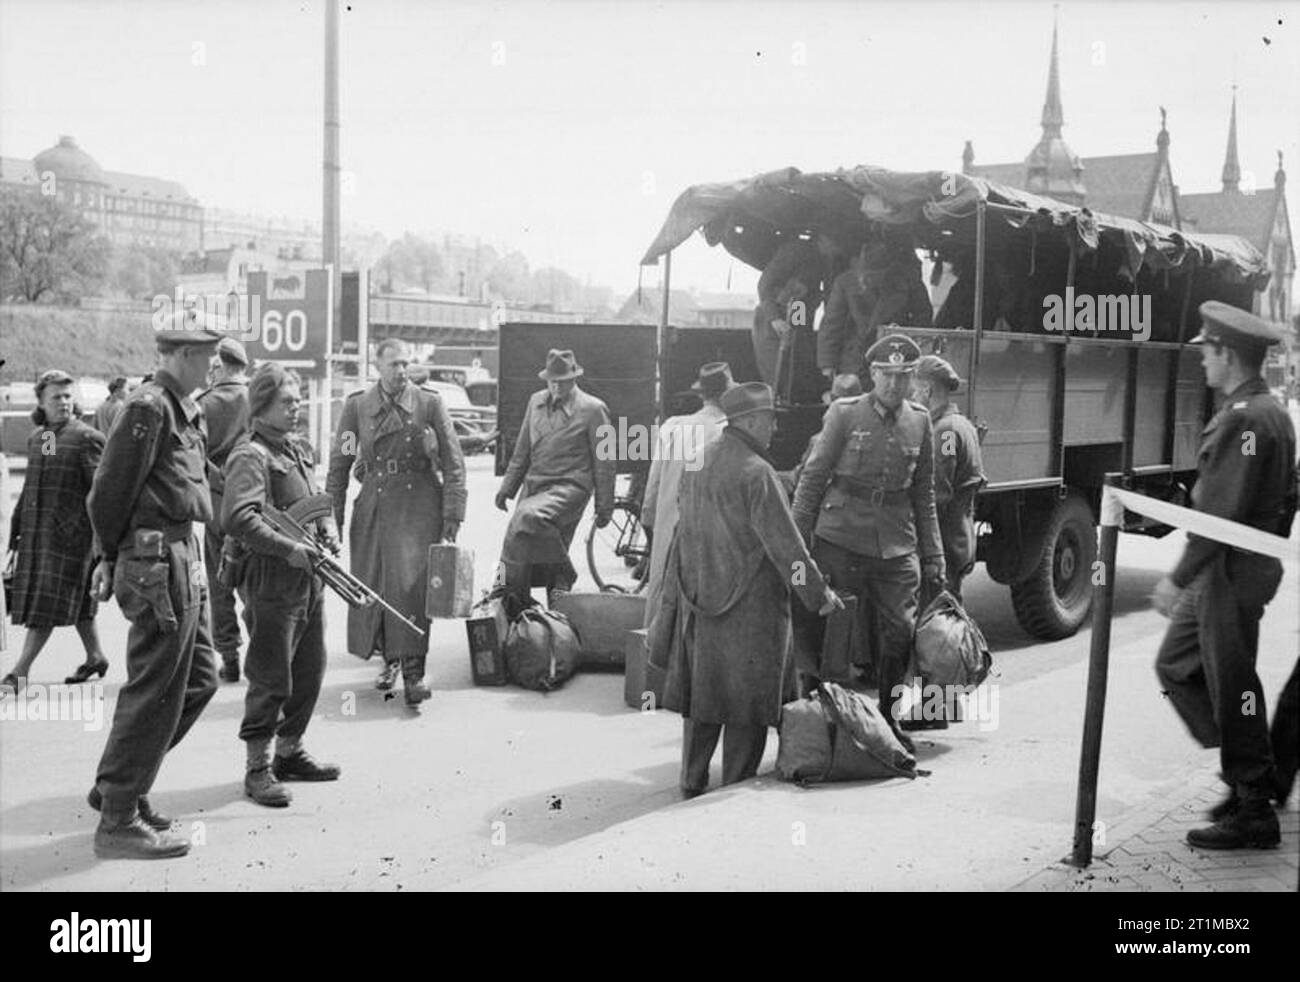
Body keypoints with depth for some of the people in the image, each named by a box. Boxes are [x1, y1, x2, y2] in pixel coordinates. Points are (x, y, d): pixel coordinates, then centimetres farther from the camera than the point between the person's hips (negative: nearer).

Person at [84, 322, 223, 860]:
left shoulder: (185, 411, 16)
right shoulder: (148, 407, -15)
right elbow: (110, 490, -14)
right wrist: (112, 556, -2)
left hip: (184, 559, 10)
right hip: (159, 561, -10)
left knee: (198, 679, 16)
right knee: (155, 693, -3)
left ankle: (115, 785, 27)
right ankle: (118, 822, 7)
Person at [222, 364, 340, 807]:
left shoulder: (295, 451, 16)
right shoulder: (250, 455, -13)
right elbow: (237, 518, -26)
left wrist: (328, 528, 5)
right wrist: (289, 550, -26)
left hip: (309, 579, 9)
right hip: (271, 583, -9)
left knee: (309, 671, 17)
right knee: (271, 679, -3)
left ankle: (290, 752, 31)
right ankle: (258, 768, 9)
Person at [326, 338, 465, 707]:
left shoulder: (429, 403, 0)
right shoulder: (356, 406, 5)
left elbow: (453, 462, 1)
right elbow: (339, 464, 8)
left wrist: (452, 514, -4)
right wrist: (332, 518, 4)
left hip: (419, 503, -3)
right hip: (374, 503, 3)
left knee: (410, 582, -14)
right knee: (370, 586, 6)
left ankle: (413, 672, -10)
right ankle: (390, 658, 28)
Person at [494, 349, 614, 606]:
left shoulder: (592, 409, -3)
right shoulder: (535, 402, 13)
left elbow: (604, 462, 0)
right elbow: (522, 451, 20)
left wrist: (604, 506, -1)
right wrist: (508, 487, 15)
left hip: (569, 488, -6)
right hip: (533, 486, 6)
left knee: (529, 516, -33)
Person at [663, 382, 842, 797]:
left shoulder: (697, 462, 7)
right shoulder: (755, 472, -17)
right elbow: (784, 543, -16)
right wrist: (819, 594, -9)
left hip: (701, 598, 7)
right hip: (750, 603, -7)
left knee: (702, 692, 15)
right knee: (747, 699, 4)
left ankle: (692, 784, 23)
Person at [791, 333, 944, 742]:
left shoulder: (920, 422, 7)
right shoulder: (845, 413, -3)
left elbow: (924, 496, 13)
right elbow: (812, 478, -1)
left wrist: (933, 557, 10)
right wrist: (797, 540, -6)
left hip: (897, 550, 3)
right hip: (840, 542, -3)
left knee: (899, 635, 4)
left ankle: (887, 721, 23)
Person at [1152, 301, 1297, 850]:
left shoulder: (1244, 418, -20)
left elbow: (1224, 512, -24)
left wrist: (1179, 578, -20)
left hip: (1232, 573, -10)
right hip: (1237, 571, 10)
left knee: (1232, 686, -1)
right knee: (1176, 666, 17)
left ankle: (1253, 814, 11)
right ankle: (1248, 774, 24)